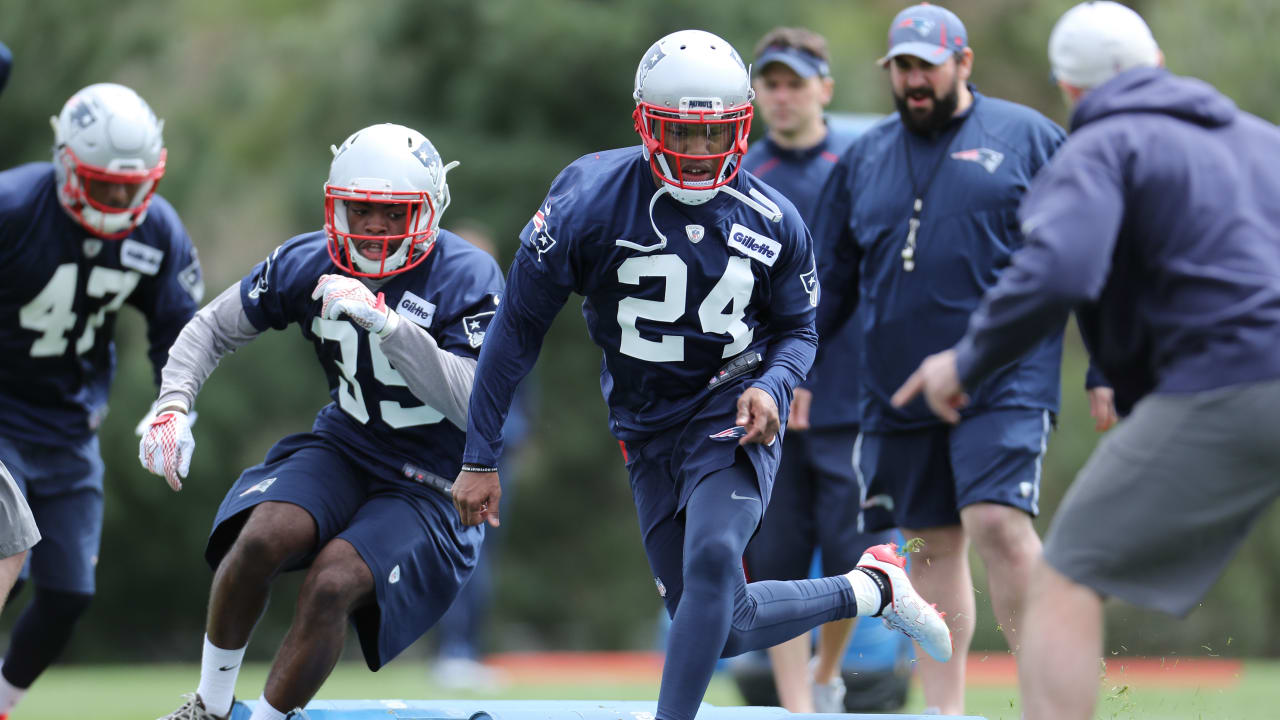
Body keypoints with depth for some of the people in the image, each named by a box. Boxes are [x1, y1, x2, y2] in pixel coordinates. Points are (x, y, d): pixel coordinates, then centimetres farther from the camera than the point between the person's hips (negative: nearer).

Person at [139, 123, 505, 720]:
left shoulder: (466, 278, -17)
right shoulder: (309, 263, -4)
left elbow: (475, 407, -29)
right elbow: (212, 329, 11)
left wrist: (384, 320, -35)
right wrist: (173, 407, -6)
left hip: (433, 486, -4)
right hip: (343, 449, 4)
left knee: (333, 585, -27)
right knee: (263, 538, -25)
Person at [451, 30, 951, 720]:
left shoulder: (771, 222, -7)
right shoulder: (590, 200, -15)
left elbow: (797, 330, 9)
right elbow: (519, 325, -9)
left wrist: (772, 387, -15)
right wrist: (480, 457, -10)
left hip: (732, 413, -1)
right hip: (649, 430, 1)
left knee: (712, 559, -29)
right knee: (723, 628, 5)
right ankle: (870, 590, 28)